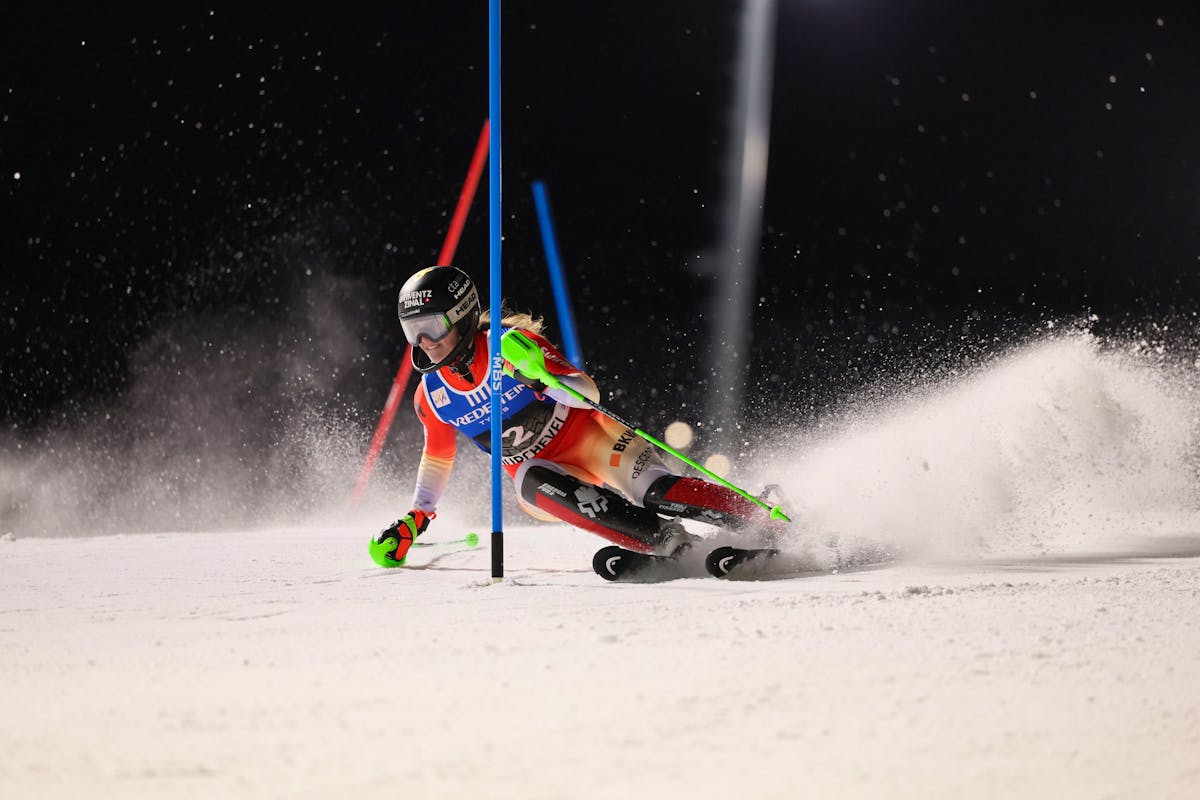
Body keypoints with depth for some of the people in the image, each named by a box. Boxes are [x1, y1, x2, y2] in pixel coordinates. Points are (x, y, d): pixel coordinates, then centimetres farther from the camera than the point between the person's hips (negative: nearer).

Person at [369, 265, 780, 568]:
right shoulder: (431, 397, -4)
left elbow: (589, 393, -20)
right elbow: (437, 459, 15)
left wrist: (542, 378, -38)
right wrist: (413, 520, 11)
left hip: (586, 436, -3)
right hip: (533, 470, 3)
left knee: (656, 491, -28)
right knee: (535, 481, -34)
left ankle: (771, 525, -18)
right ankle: (670, 542, -33)